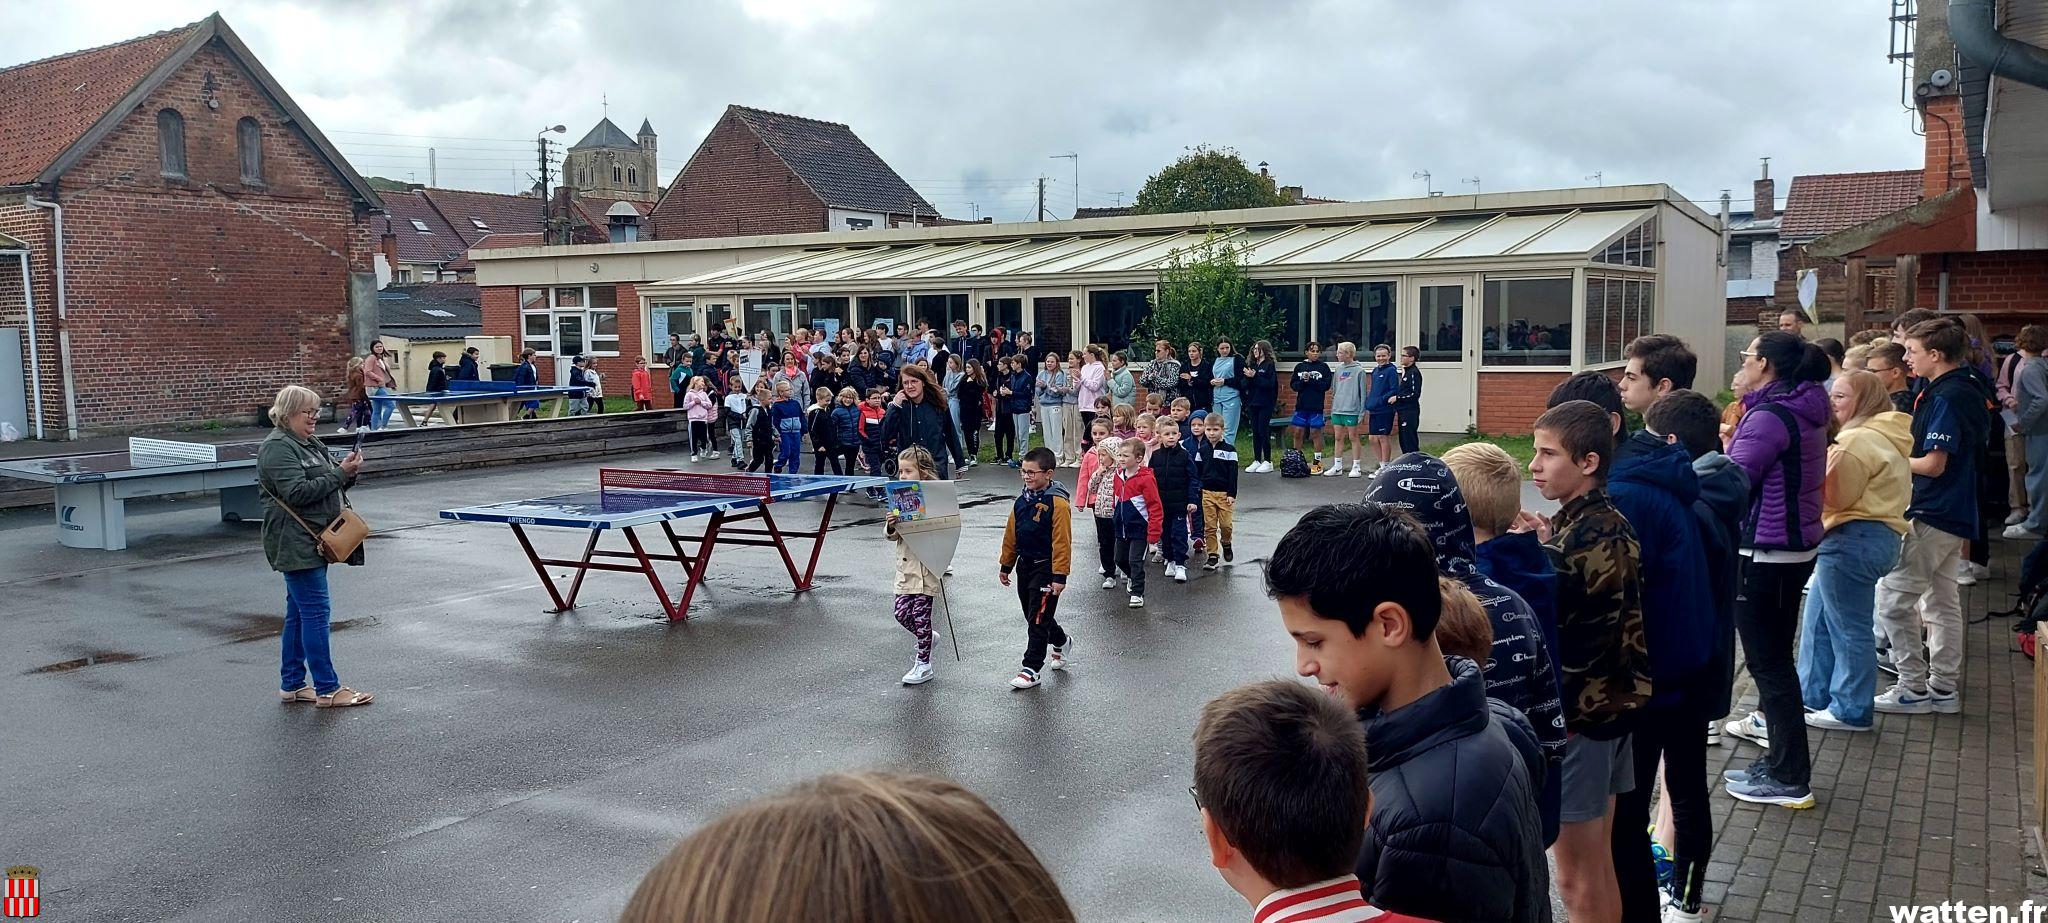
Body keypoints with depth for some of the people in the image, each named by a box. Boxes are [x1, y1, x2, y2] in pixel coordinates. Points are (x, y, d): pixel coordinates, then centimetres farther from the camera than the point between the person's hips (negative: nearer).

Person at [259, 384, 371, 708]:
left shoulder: (310, 445, 18)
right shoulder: (277, 448, -12)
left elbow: (329, 485, 23)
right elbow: (297, 492, -22)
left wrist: (348, 472, 3)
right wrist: (339, 473, -20)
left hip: (312, 542, 10)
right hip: (295, 544, -10)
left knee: (298, 613, 14)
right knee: (315, 610, -9)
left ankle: (292, 684, 21)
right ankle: (327, 689, -6)